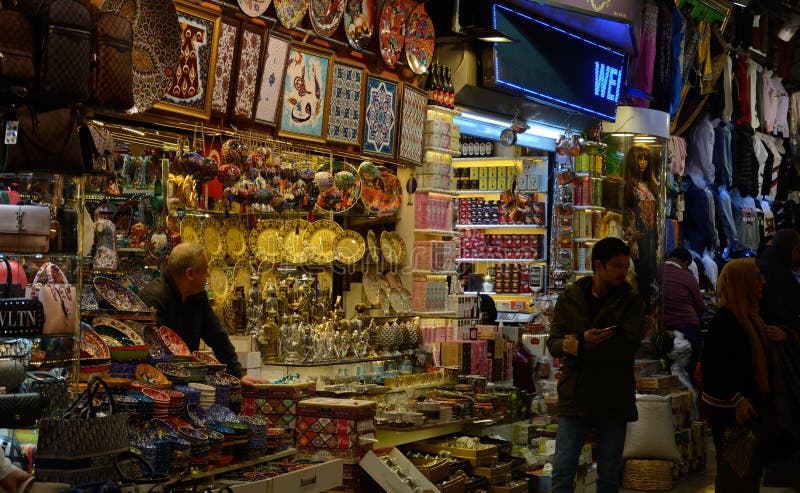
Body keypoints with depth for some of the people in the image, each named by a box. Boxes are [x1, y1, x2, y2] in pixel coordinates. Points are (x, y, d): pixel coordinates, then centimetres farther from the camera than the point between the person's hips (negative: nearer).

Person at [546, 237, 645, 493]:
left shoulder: (631, 301, 1)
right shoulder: (569, 299, 6)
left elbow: (628, 346, -12)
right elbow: (554, 344, 0)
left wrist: (578, 347, -12)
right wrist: (586, 340, -19)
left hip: (614, 401, -1)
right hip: (575, 397, 1)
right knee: (562, 472, -3)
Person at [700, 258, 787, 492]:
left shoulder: (748, 315, 12)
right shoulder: (725, 320, -17)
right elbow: (711, 366, -24)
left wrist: (782, 335, 3)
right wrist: (737, 400, -30)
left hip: (748, 405, 10)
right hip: (729, 410, -10)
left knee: (750, 471, 15)